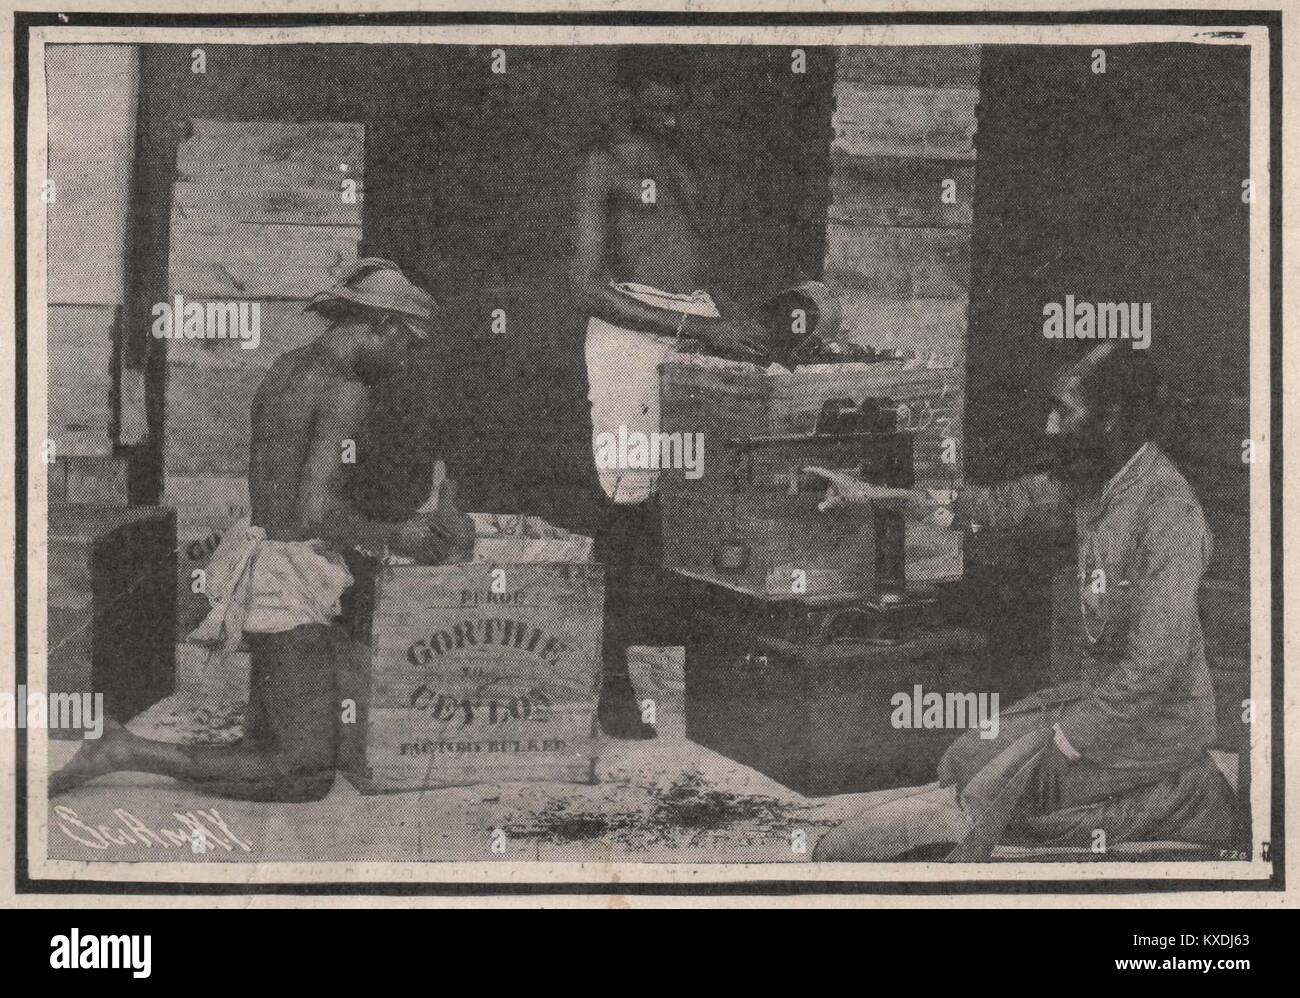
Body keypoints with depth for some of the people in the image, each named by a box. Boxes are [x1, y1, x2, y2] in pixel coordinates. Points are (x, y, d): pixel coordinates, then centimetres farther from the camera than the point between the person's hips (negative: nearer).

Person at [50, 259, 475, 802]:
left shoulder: (286, 368, 12)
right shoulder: (346, 392, -17)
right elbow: (316, 511, -27)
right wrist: (394, 539, -11)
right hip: (291, 587, -10)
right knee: (305, 777, -6)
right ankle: (125, 754, -8)